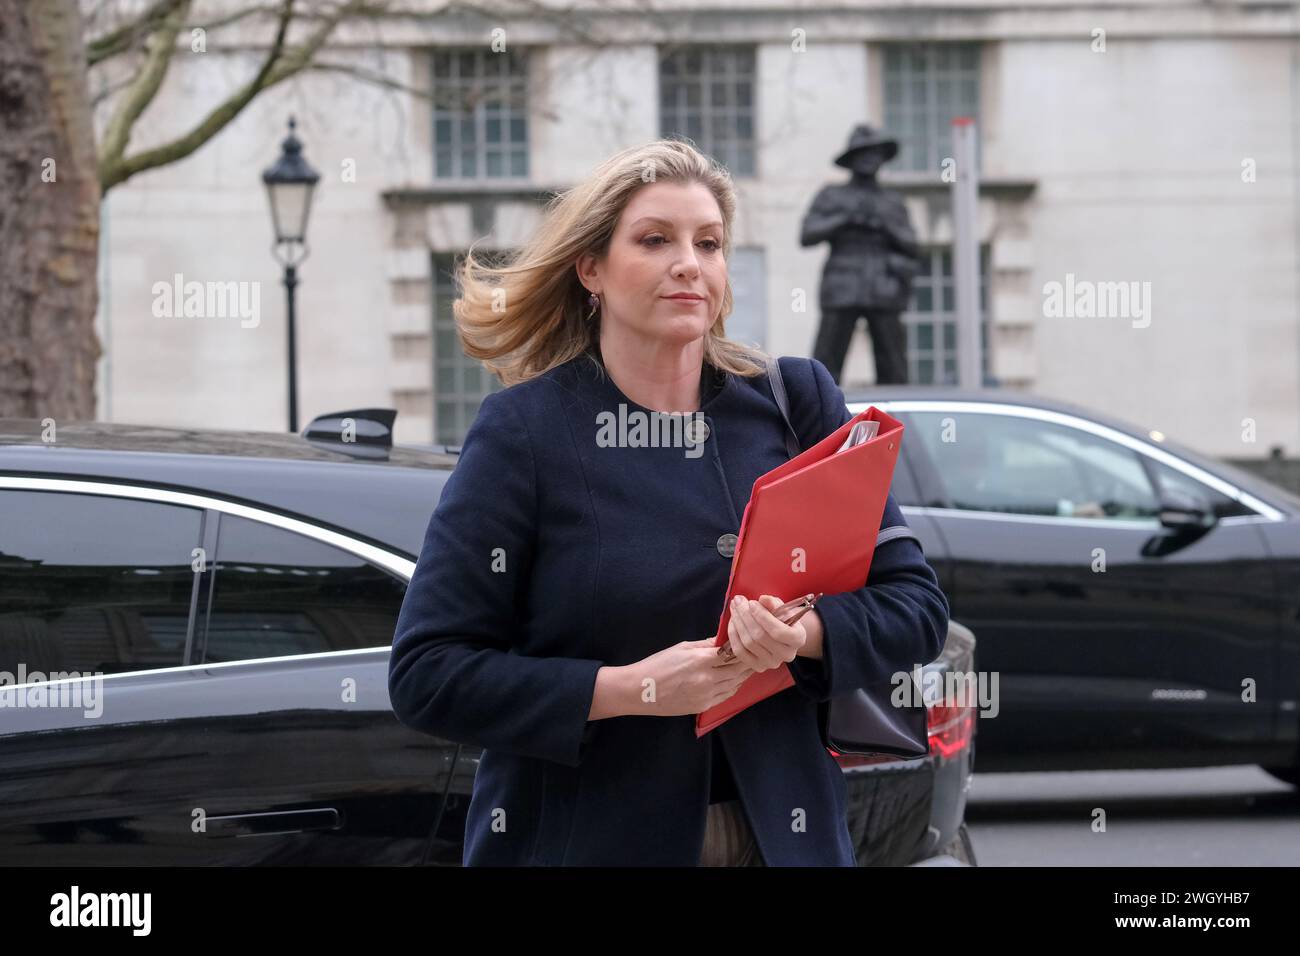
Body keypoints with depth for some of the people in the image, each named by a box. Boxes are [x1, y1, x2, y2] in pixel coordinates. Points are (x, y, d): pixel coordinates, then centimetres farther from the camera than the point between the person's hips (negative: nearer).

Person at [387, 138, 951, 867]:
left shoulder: (797, 402, 2)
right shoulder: (523, 430, -7)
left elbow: (918, 607, 2)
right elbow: (426, 672, -10)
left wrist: (805, 635, -18)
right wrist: (634, 688, -19)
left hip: (783, 833, 3)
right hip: (583, 841, -3)